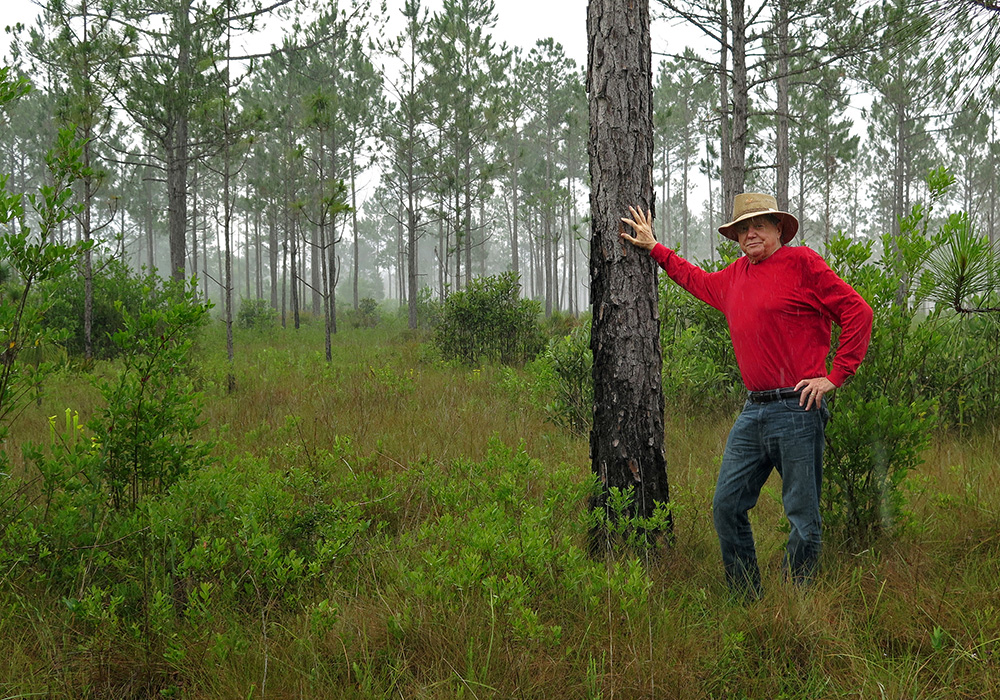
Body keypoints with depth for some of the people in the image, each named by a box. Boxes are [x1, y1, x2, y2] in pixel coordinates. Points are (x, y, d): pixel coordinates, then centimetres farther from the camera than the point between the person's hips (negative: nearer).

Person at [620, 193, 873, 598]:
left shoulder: (801, 262, -4)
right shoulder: (735, 275, 16)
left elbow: (857, 312, -5)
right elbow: (698, 281, 38)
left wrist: (835, 376, -8)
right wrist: (654, 248, 38)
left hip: (796, 409, -7)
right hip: (753, 412, 7)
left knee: (803, 516, -1)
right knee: (727, 507, 6)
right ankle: (746, 602, 18)